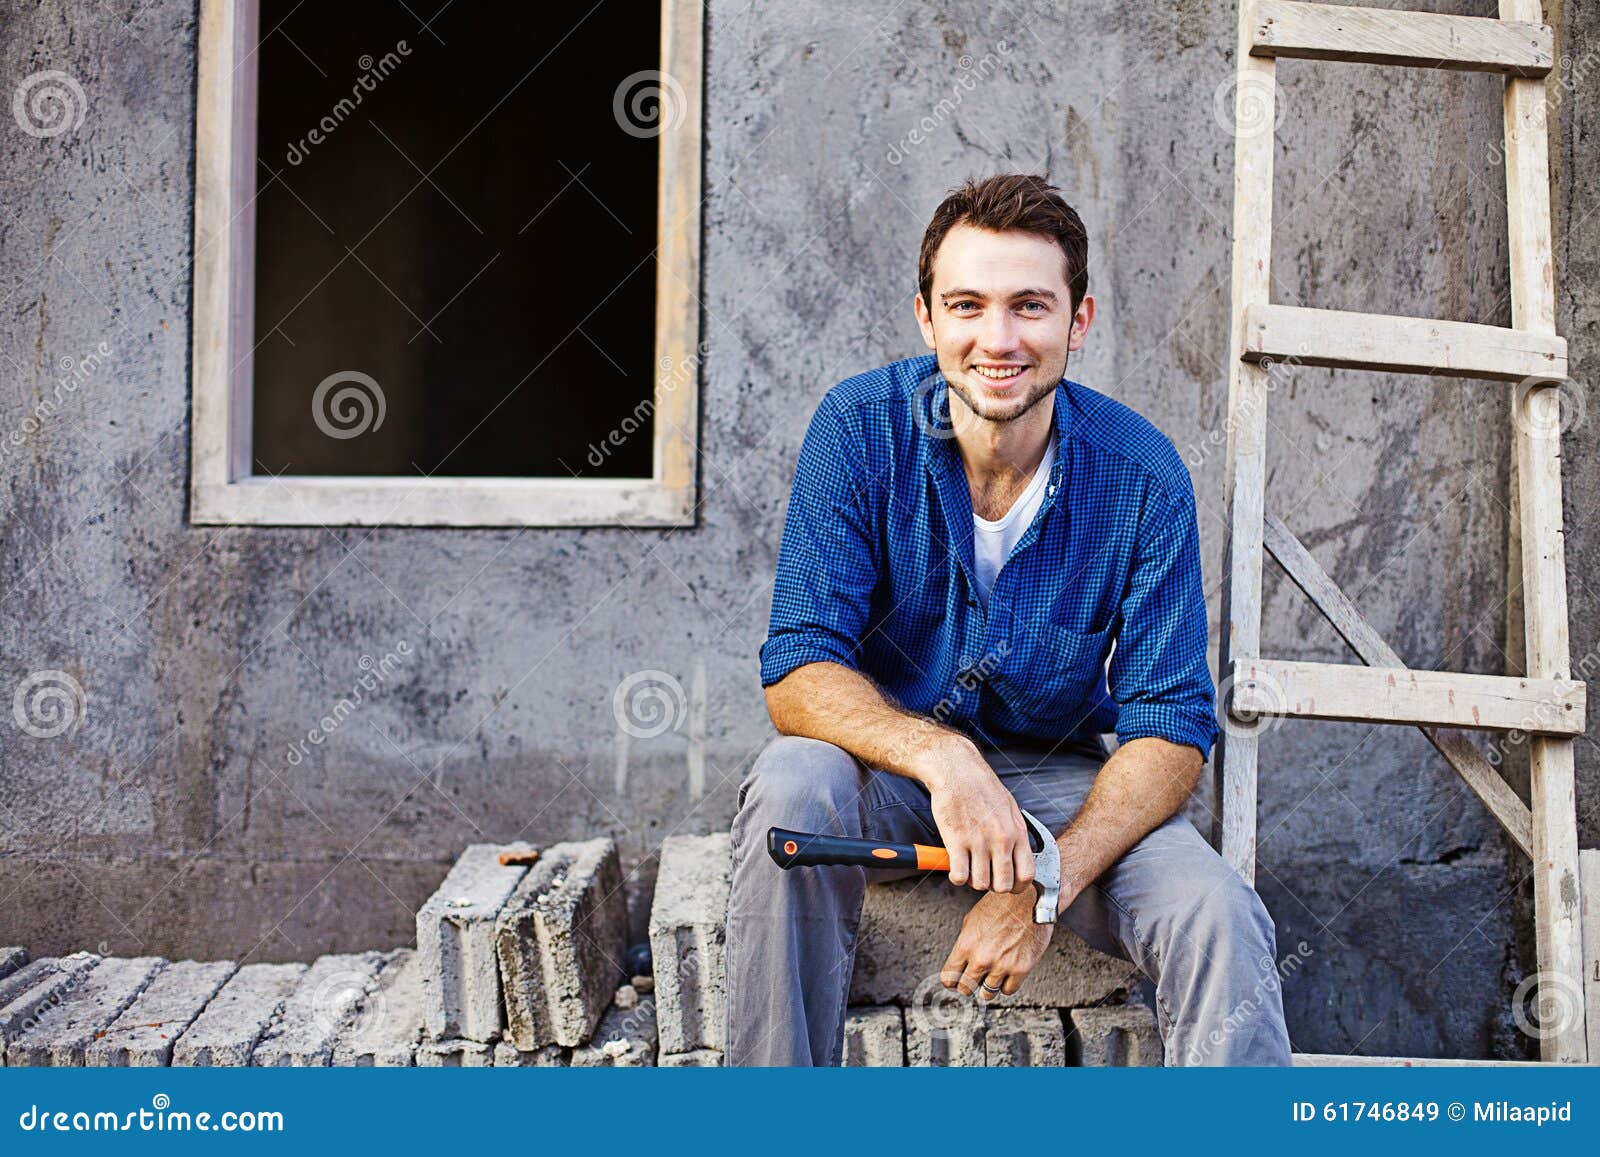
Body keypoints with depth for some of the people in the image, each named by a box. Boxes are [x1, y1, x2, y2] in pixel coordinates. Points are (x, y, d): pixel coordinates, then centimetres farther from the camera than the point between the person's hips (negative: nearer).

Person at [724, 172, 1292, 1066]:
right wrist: (939, 756, -38)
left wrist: (1047, 884, -30)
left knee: (1219, 917, -26)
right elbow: (799, 673, -18)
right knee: (795, 785, -33)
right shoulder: (861, 429, -14)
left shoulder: (1144, 477, -13)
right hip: (886, 761, 0)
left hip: (1057, 776, 0)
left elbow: (1170, 730, -13)